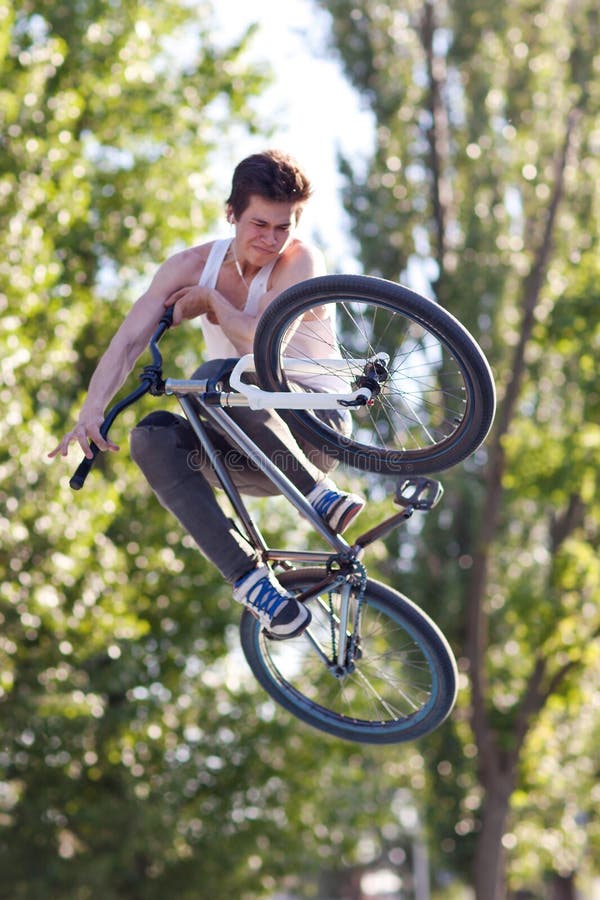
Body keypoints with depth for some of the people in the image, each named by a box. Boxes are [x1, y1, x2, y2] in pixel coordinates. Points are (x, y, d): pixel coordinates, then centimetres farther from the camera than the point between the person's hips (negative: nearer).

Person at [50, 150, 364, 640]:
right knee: (153, 436, -26)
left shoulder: (301, 261, -12)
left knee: (217, 377, -31)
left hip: (311, 429, -5)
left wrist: (211, 300, -11)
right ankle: (248, 575, -31)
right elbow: (128, 341, -11)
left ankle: (318, 491, -27)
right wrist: (90, 414, -28)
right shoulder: (194, 266, 1)